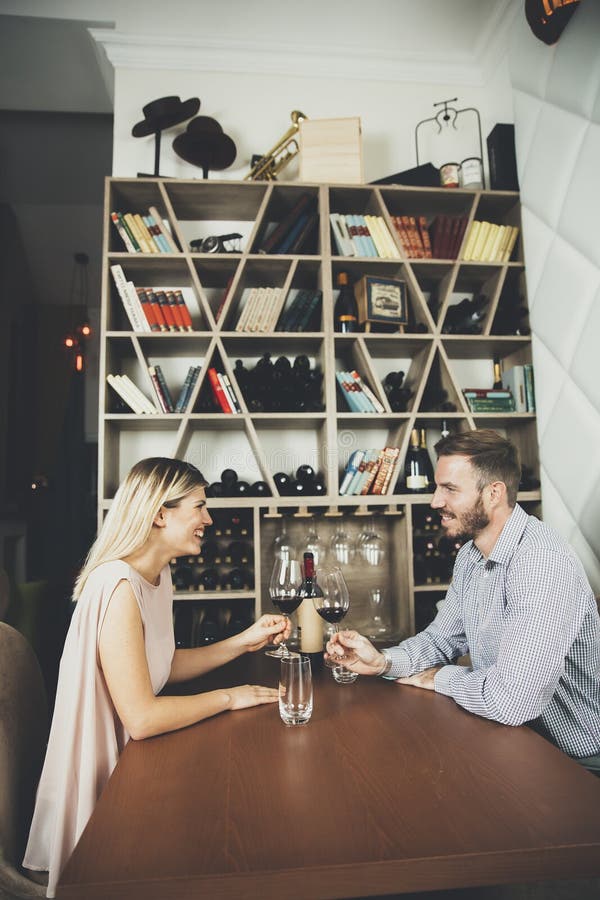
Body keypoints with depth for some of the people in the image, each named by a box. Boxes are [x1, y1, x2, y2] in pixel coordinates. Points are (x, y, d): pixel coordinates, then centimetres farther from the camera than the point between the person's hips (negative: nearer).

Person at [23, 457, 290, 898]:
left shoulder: (158, 575, 2)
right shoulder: (118, 586, -29)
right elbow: (141, 717, -30)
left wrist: (244, 641, -1)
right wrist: (230, 697, -17)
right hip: (103, 789, -8)